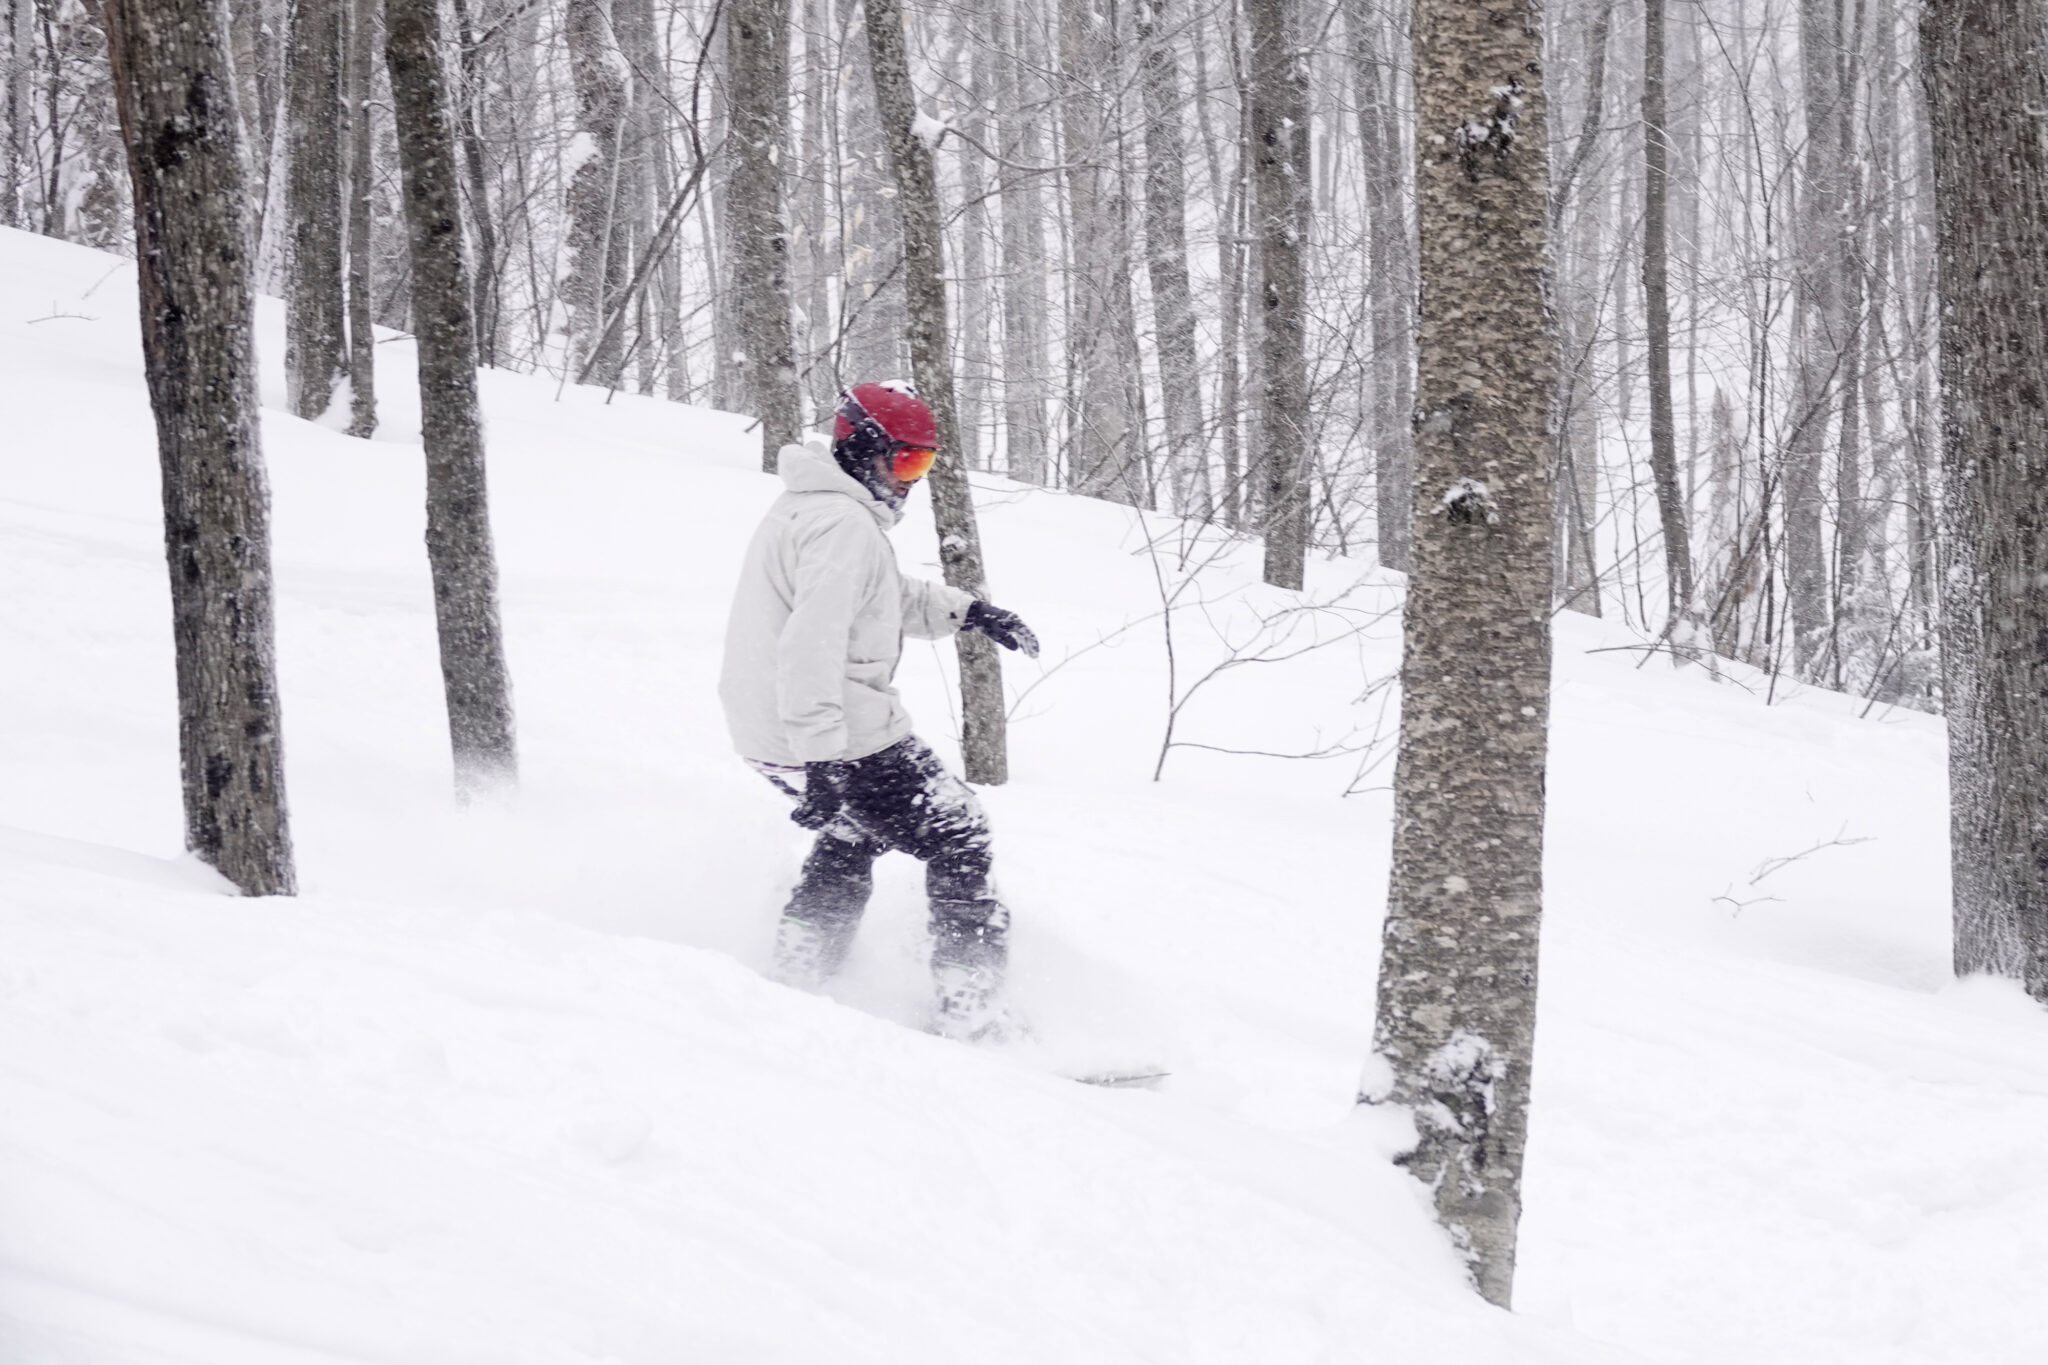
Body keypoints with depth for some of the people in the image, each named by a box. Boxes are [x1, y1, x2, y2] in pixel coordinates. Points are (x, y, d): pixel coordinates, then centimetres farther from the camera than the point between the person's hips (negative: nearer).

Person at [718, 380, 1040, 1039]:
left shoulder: (804, 508, 15)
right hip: (843, 737, -9)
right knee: (959, 841, 3)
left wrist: (965, 611, 17)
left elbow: (889, 595, 30)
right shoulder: (843, 526, -19)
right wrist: (819, 761, -34)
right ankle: (969, 1010, -1)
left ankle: (799, 972, 33)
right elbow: (814, 645, -30)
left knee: (852, 833, 33)